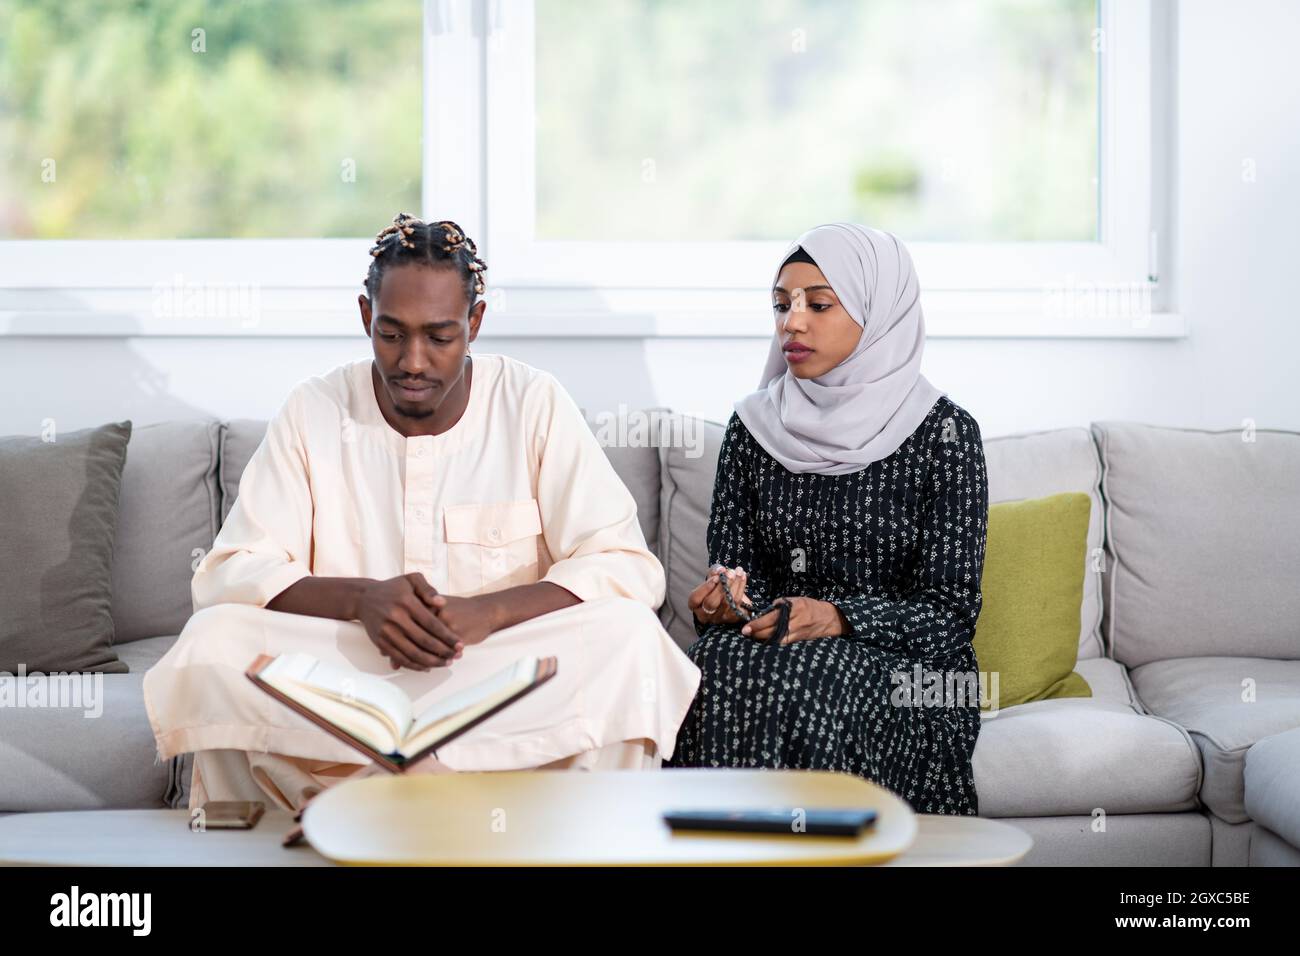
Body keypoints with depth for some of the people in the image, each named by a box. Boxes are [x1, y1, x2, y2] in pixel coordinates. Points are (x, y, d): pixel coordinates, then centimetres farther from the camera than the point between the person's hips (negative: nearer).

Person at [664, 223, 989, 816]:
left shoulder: (943, 432, -3)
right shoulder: (753, 427, 9)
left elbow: (950, 609, -6)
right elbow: (732, 562, 11)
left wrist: (839, 618, -23)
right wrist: (722, 600, -13)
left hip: (903, 664, -3)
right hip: (773, 644, 3)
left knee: (814, 685, -35)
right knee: (718, 673, -31)